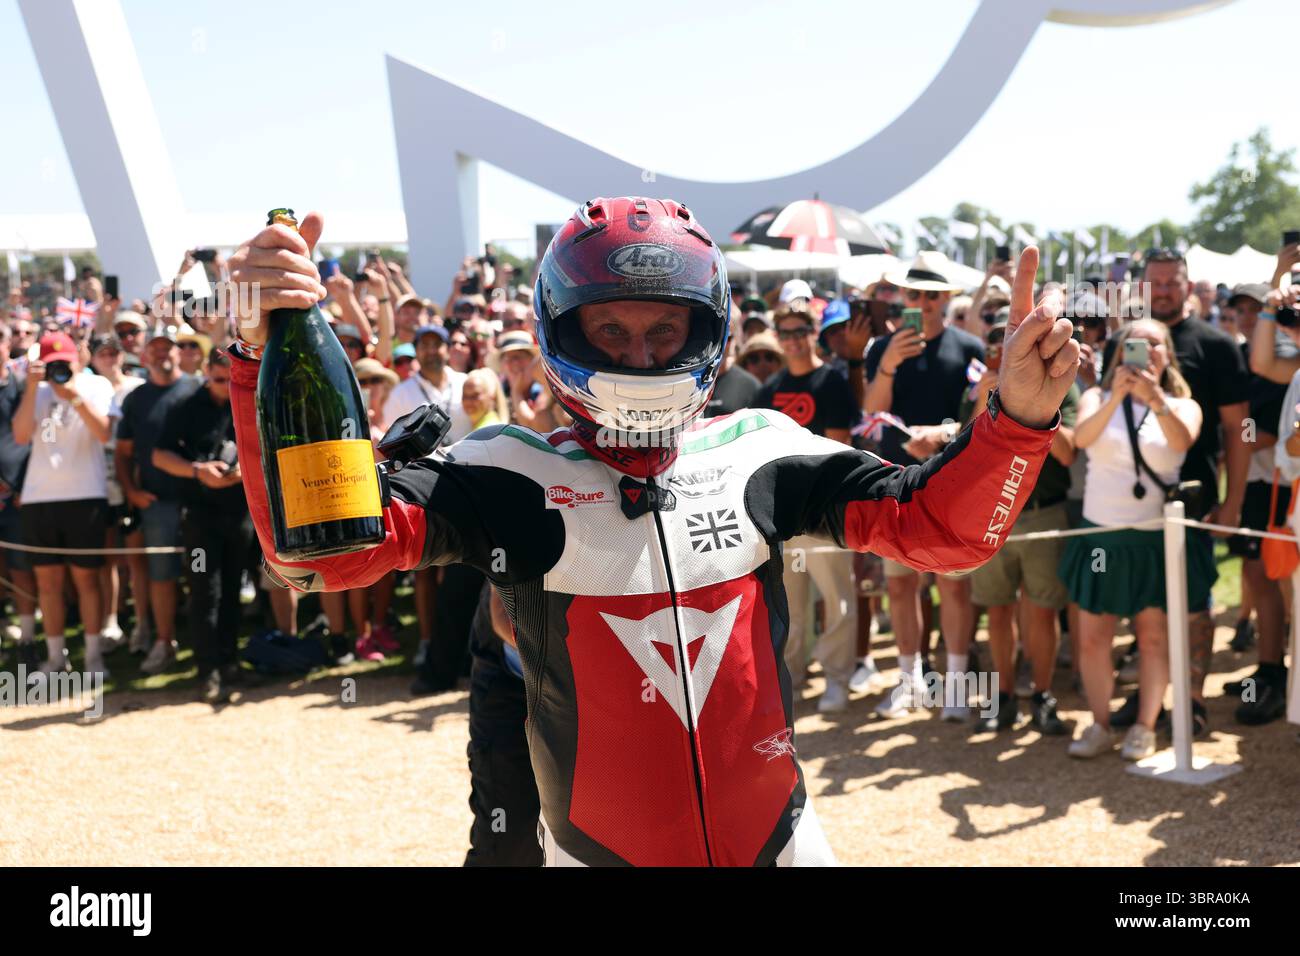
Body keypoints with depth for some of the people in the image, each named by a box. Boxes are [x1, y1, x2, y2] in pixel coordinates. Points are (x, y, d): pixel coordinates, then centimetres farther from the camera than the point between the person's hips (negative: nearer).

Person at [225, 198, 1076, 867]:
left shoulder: (757, 454, -2)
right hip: (600, 848, -2)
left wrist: (1018, 415, -19)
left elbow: (937, 525, -2)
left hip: (776, 837, 3)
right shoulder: (513, 474, -10)